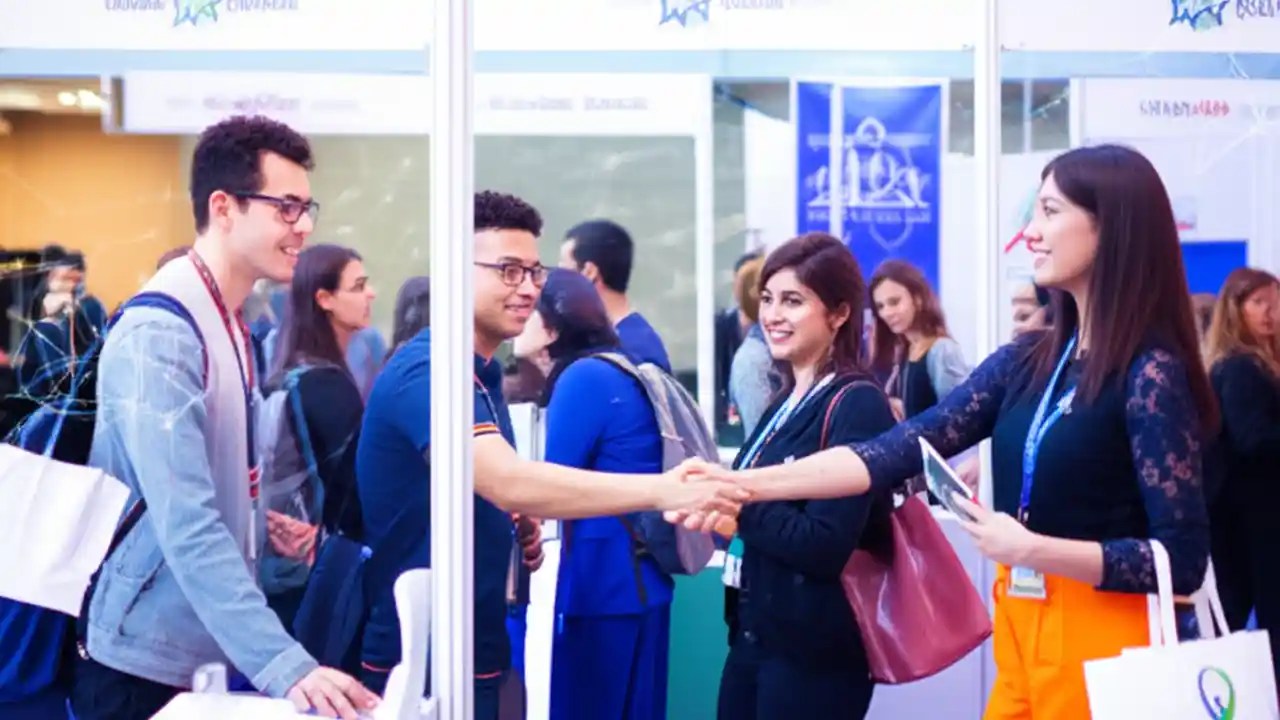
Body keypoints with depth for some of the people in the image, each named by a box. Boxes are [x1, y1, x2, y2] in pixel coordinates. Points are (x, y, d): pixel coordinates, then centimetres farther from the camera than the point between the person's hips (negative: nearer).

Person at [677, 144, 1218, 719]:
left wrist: (1031, 549, -23)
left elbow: (1183, 561, -17)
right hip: (1021, 633, 7)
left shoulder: (1152, 373, -13)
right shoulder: (1026, 362, 6)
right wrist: (748, 484, -10)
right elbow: (905, 448, -2)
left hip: (1104, 642, -6)